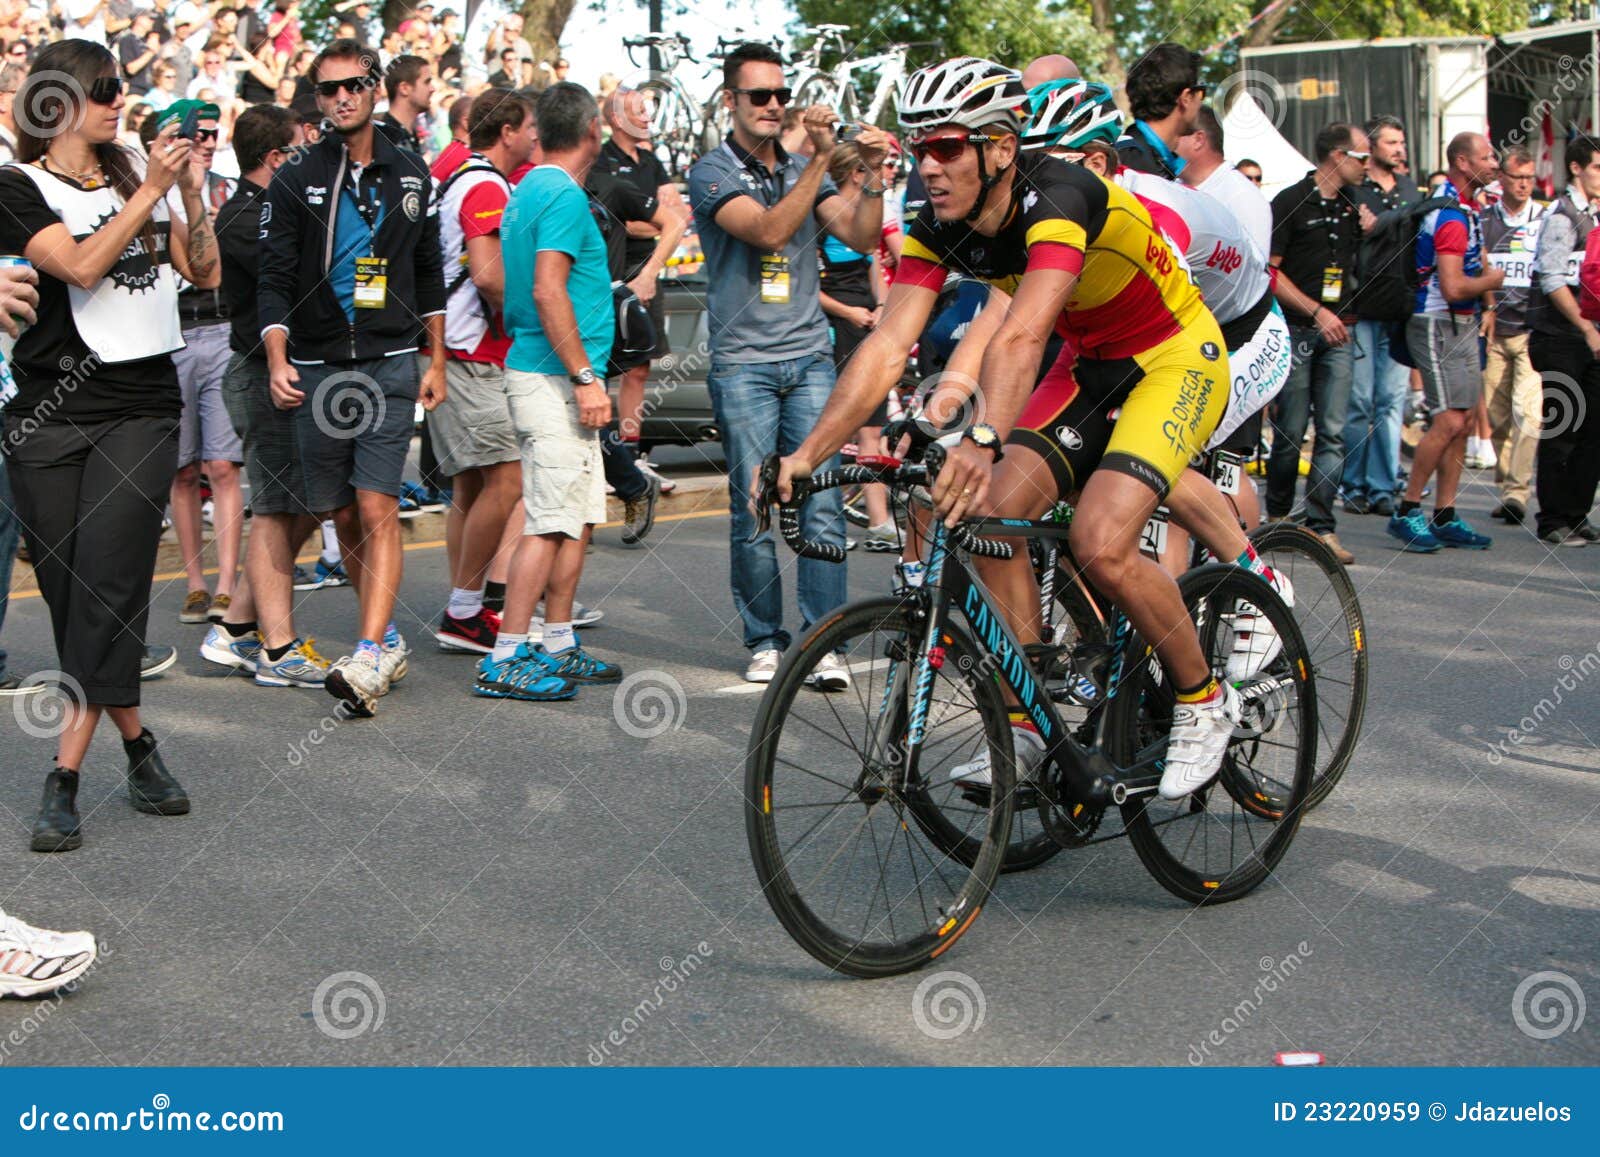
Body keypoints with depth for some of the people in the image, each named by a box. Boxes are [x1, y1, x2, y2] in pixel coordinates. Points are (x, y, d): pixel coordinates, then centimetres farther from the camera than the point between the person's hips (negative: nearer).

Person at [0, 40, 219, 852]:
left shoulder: (133, 175, 14)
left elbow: (204, 273, 12)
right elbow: (80, 266, -15)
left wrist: (191, 192, 0)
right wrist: (151, 192, -13)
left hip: (140, 410, 2)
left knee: (106, 586, -12)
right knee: (69, 594, 3)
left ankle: (65, 778, -12)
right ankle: (137, 747, 20)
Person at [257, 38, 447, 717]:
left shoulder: (411, 176, 9)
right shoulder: (294, 182, 2)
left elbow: (429, 274, 16)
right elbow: (275, 281, -2)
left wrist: (436, 362, 14)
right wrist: (277, 361, -16)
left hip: (389, 366, -1)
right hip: (316, 371, 1)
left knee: (378, 510, -13)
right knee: (343, 517, 7)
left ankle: (369, 659, -19)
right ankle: (388, 640, 22)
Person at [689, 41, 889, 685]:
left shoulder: (804, 172, 15)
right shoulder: (713, 174, -1)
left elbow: (861, 237, 2)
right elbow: (769, 230, -18)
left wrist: (872, 174, -12)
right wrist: (820, 159, -24)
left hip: (810, 359, 3)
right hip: (743, 362, -3)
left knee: (822, 506, -5)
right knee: (753, 510, -2)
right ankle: (765, 642, 10)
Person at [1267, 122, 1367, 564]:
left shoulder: (1350, 207, 14)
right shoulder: (1291, 202, -6)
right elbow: (1270, 270, -9)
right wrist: (1317, 312, -12)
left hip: (1336, 331, 5)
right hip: (1297, 330, -5)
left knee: (1333, 432, -3)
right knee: (1291, 430, 0)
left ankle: (1321, 525, -3)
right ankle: (1277, 514, 18)